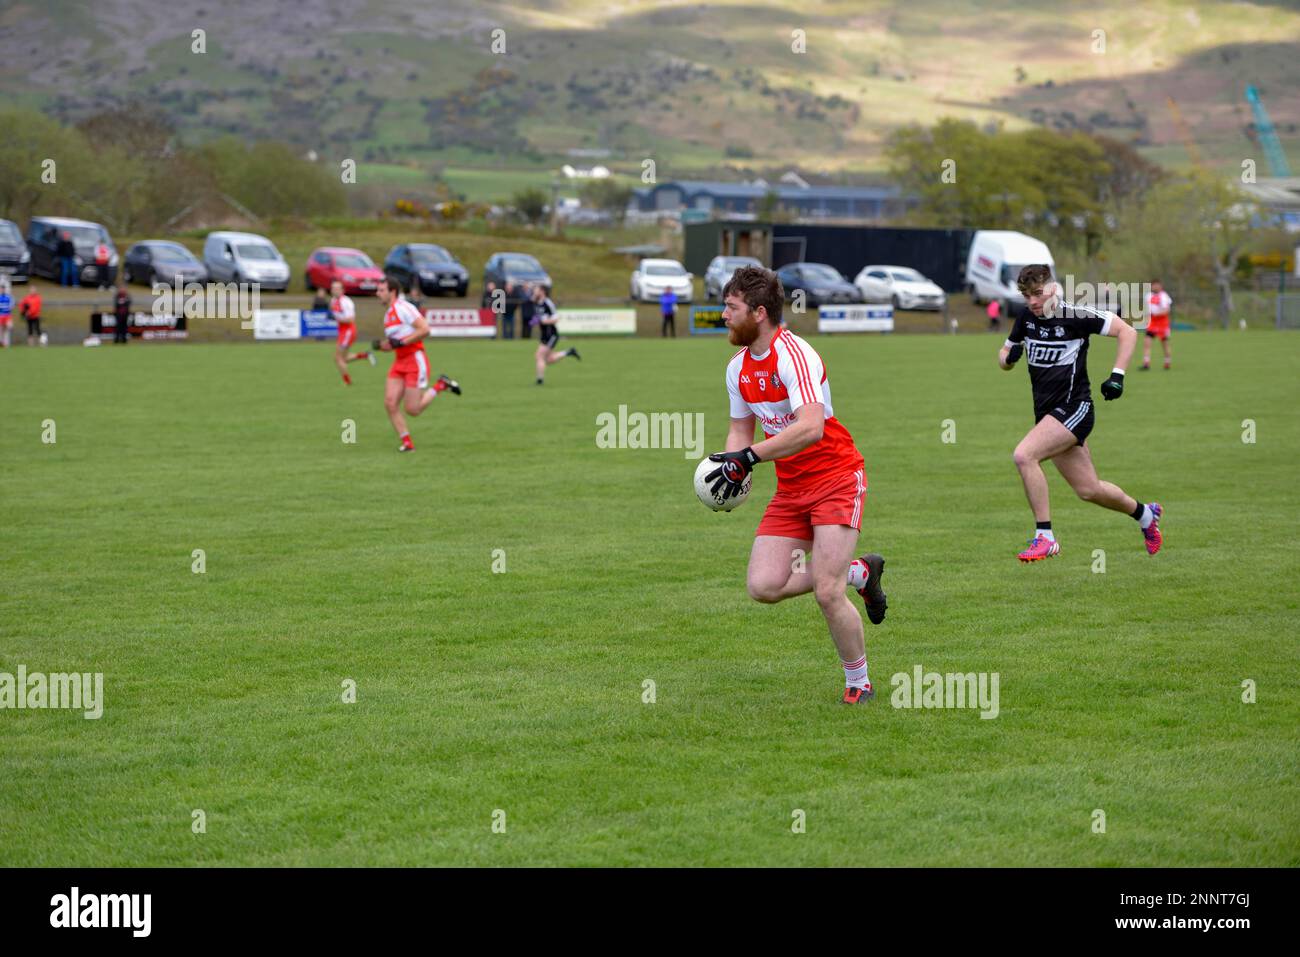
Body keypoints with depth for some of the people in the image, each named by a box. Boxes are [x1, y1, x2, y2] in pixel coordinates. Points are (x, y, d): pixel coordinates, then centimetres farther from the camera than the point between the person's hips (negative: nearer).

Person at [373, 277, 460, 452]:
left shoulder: (403, 308, -13)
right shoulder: (388, 314, 16)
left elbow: (425, 330, -20)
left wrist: (401, 342, -20)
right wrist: (380, 345, 3)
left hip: (415, 360, -8)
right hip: (399, 362, 8)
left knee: (412, 409, -8)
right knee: (390, 404, -7)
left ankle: (441, 385, 12)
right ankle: (407, 443, -1)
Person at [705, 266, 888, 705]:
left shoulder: (792, 354, -20)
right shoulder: (738, 368, 7)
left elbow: (811, 428, -32)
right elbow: (741, 429, 18)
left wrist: (748, 456, -33)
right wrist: (730, 468, -3)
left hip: (836, 478, -8)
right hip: (790, 490, 8)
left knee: (827, 593, -17)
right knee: (763, 586, -7)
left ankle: (859, 683, 5)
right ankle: (858, 572, 16)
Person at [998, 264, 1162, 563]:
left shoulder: (1075, 316, -12)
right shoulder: (1026, 319, 6)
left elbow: (1127, 332, -7)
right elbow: (1004, 355, 18)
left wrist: (1117, 376, -15)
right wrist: (1009, 357, -6)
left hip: (1074, 407, -7)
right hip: (1048, 413, 7)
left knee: (1024, 455, -27)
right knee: (1089, 490, 12)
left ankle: (1045, 538, -20)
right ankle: (1144, 513, 40)